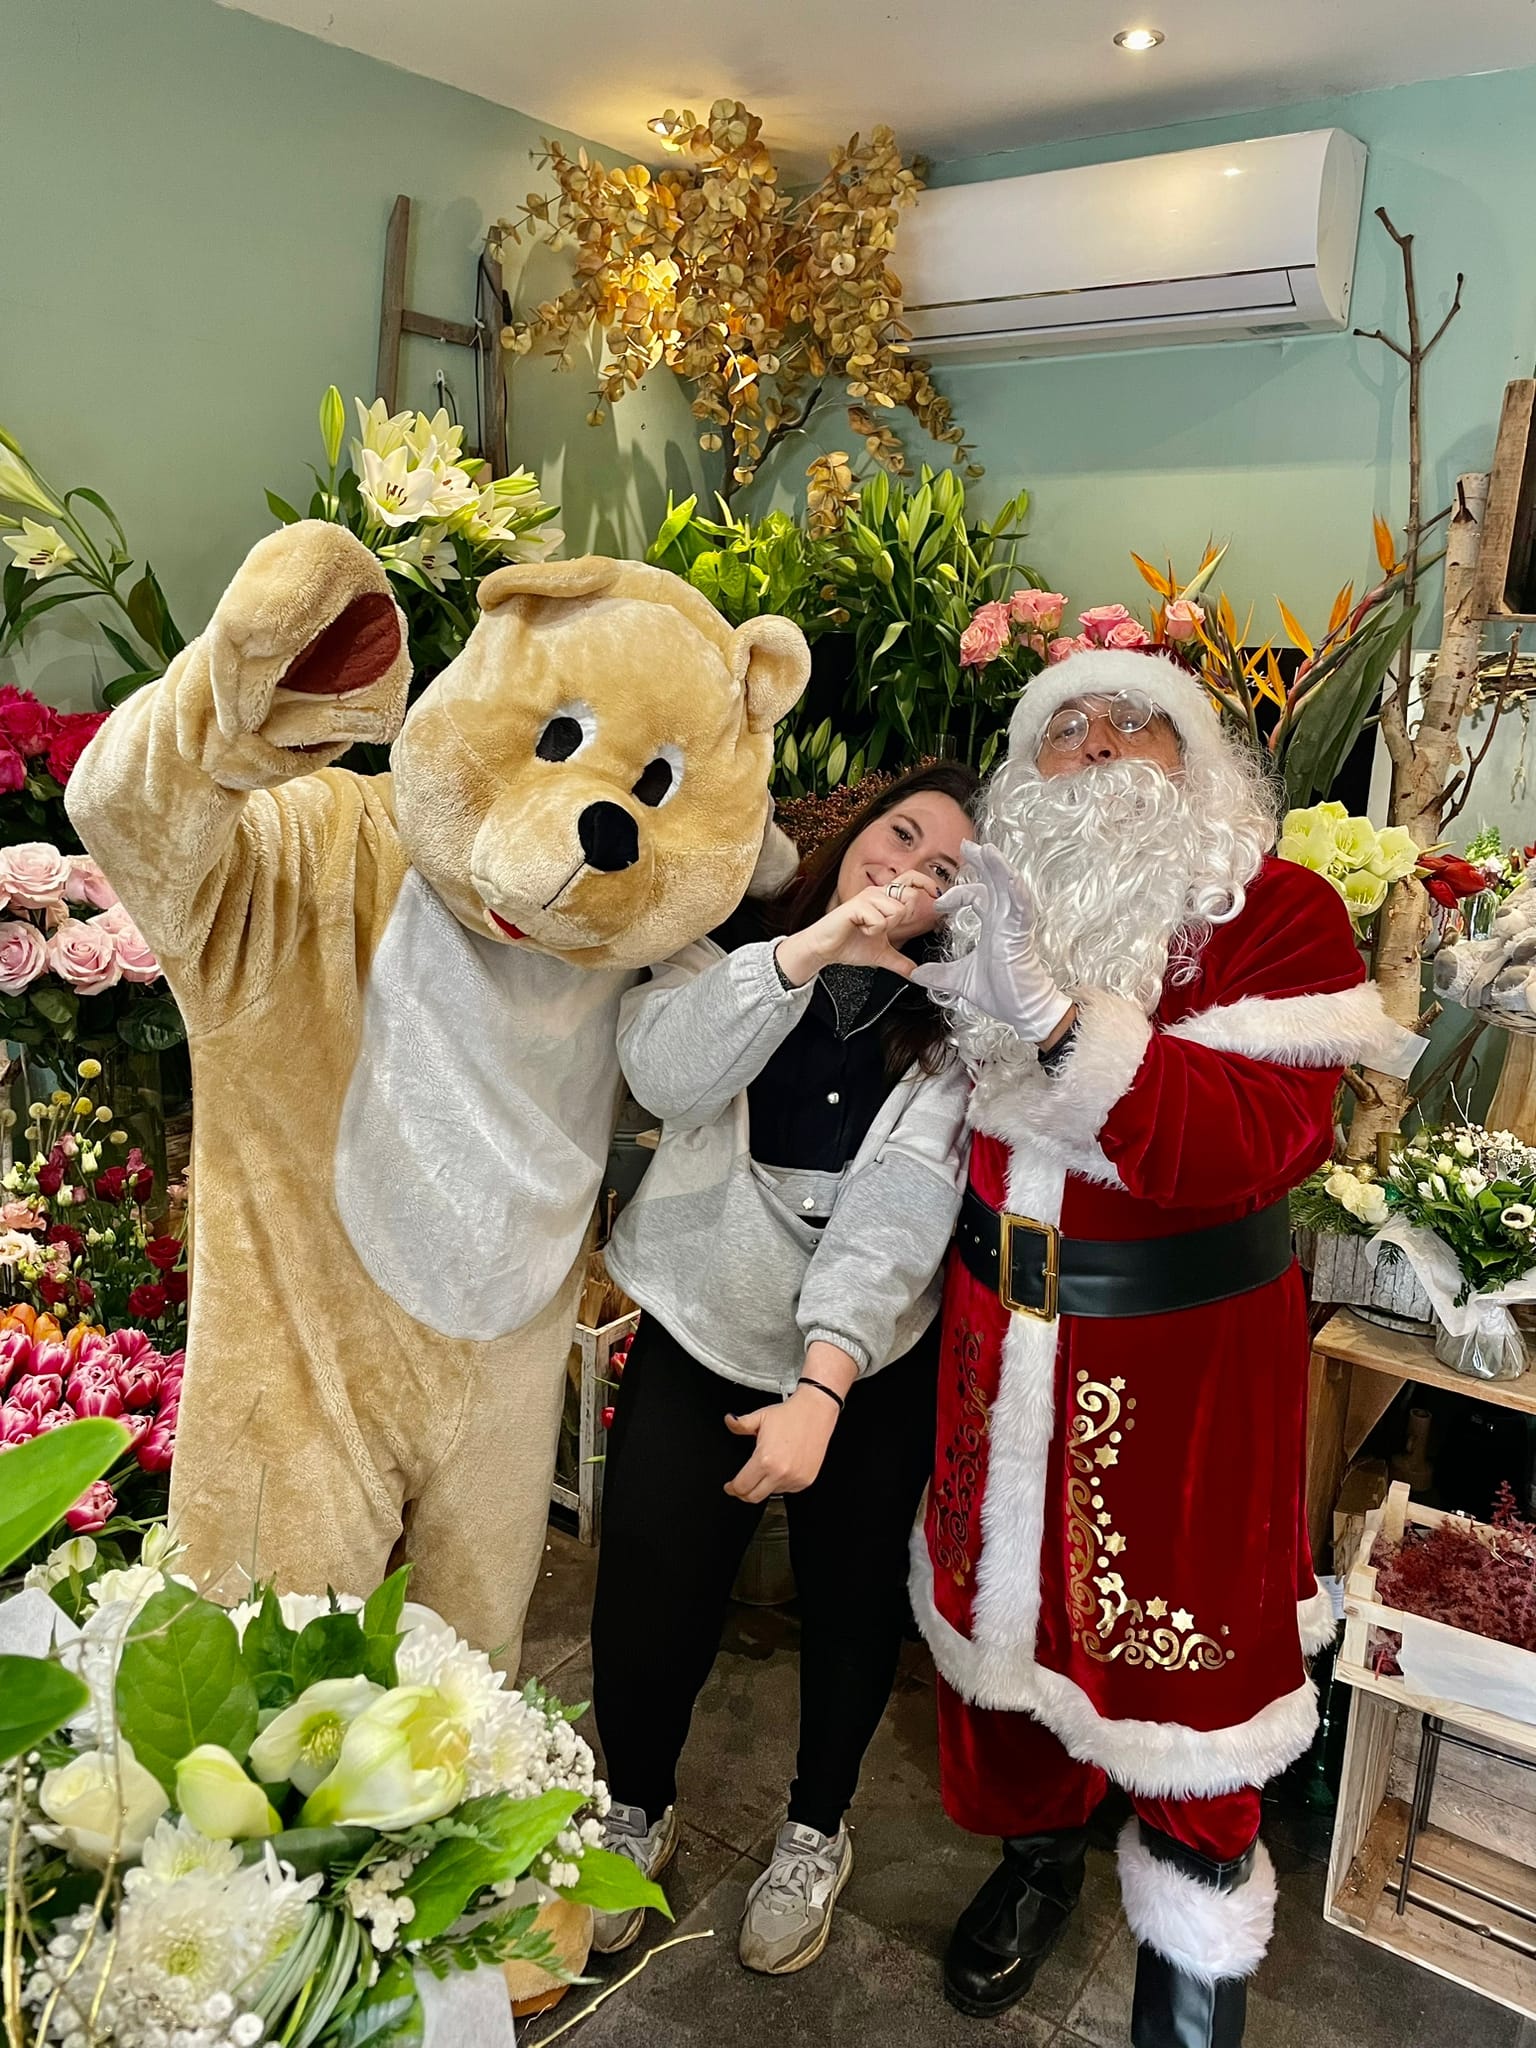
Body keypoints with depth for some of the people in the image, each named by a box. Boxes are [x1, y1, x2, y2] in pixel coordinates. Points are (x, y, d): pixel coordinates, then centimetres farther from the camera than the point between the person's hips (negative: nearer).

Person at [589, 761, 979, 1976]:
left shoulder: (950, 1032, -8)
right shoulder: (734, 944, -3)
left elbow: (898, 1207, -21)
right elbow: (666, 1073, -23)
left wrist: (821, 1386, -31)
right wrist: (810, 945, -31)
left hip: (869, 1369, 0)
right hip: (699, 1336, 1)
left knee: (851, 1602, 14)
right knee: (646, 1600, 2)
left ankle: (818, 1832, 44)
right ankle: (638, 1813, 36)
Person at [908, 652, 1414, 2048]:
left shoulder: (1278, 912, -10)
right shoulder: (999, 905, 4)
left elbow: (1260, 1136, -25)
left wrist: (1059, 1020, -32)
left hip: (1186, 1351, -4)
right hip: (1007, 1330, 4)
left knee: (1183, 1637, 8)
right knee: (1011, 1592, 17)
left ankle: (1195, 1934, 36)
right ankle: (1037, 1850, 45)